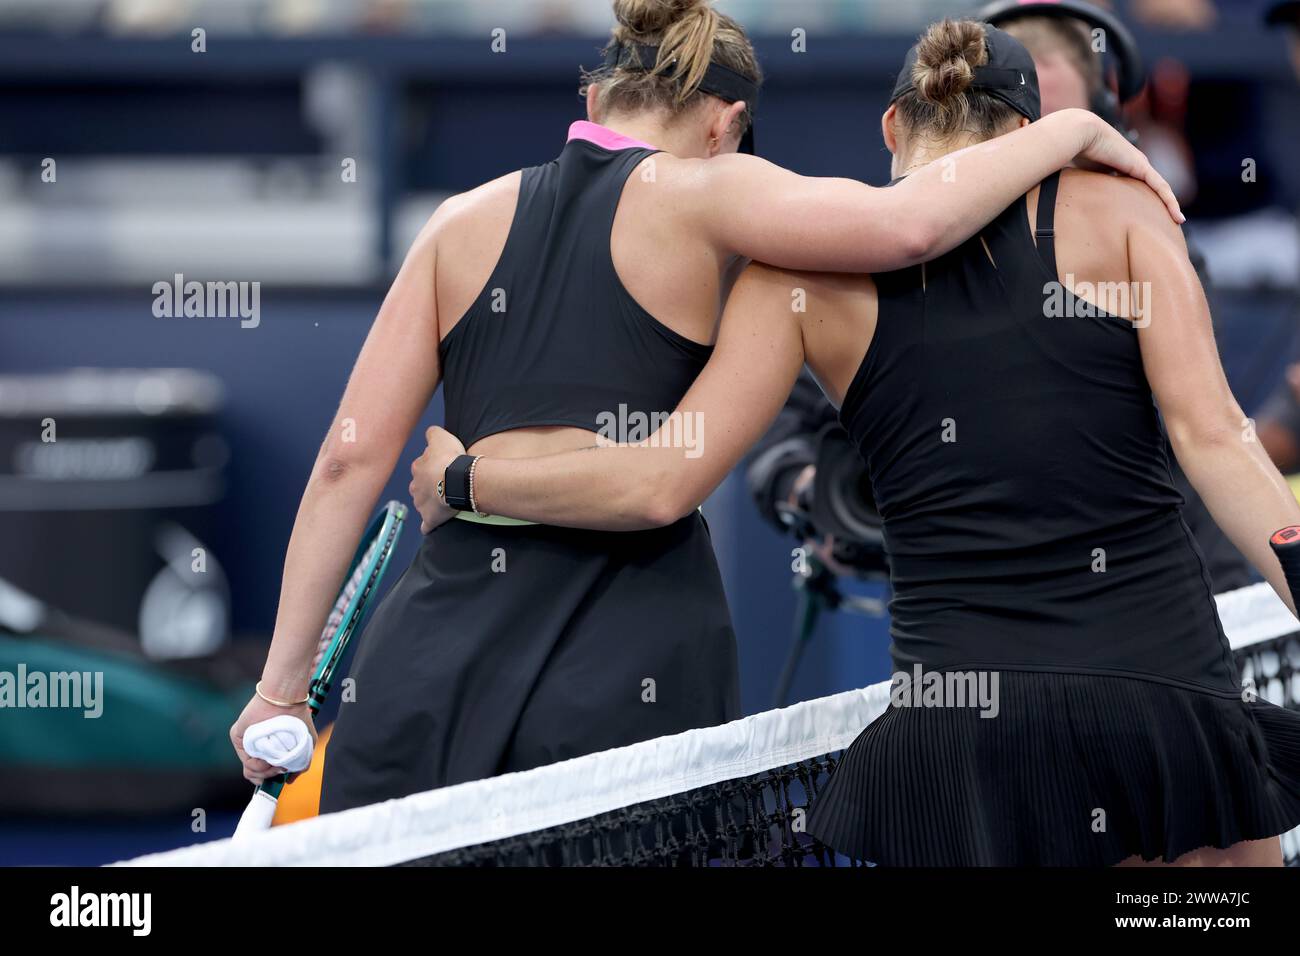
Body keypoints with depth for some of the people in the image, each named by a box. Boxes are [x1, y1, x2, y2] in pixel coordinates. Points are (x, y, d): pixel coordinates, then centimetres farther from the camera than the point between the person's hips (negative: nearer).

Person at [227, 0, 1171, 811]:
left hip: (443, 633, 4)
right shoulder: (700, 198, 2)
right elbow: (909, 224, -15)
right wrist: (1072, 128, 1)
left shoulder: (466, 219, 14)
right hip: (631, 642, -3)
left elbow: (353, 456, 9)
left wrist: (284, 678, 11)